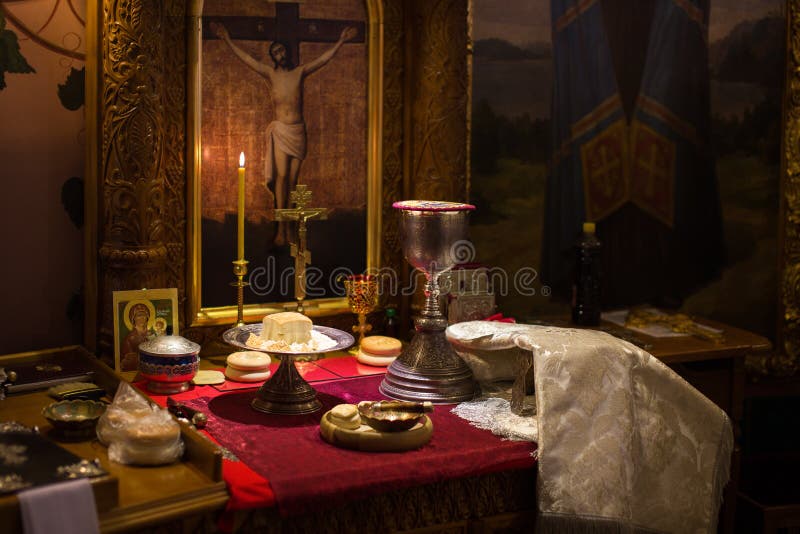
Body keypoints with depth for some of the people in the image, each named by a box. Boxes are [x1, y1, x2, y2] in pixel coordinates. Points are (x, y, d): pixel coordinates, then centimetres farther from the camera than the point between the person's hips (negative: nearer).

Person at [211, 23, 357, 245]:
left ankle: (288, 222, 7)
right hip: (280, 130, -2)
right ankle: (281, 228, -14)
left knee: (293, 178, 2)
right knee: (282, 176, -12)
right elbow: (246, 58, 1)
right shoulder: (270, 73, 5)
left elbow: (324, 58, 9)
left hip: (298, 130, 2)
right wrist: (227, 40, -6)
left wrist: (341, 41, 5)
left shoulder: (300, 72, 9)